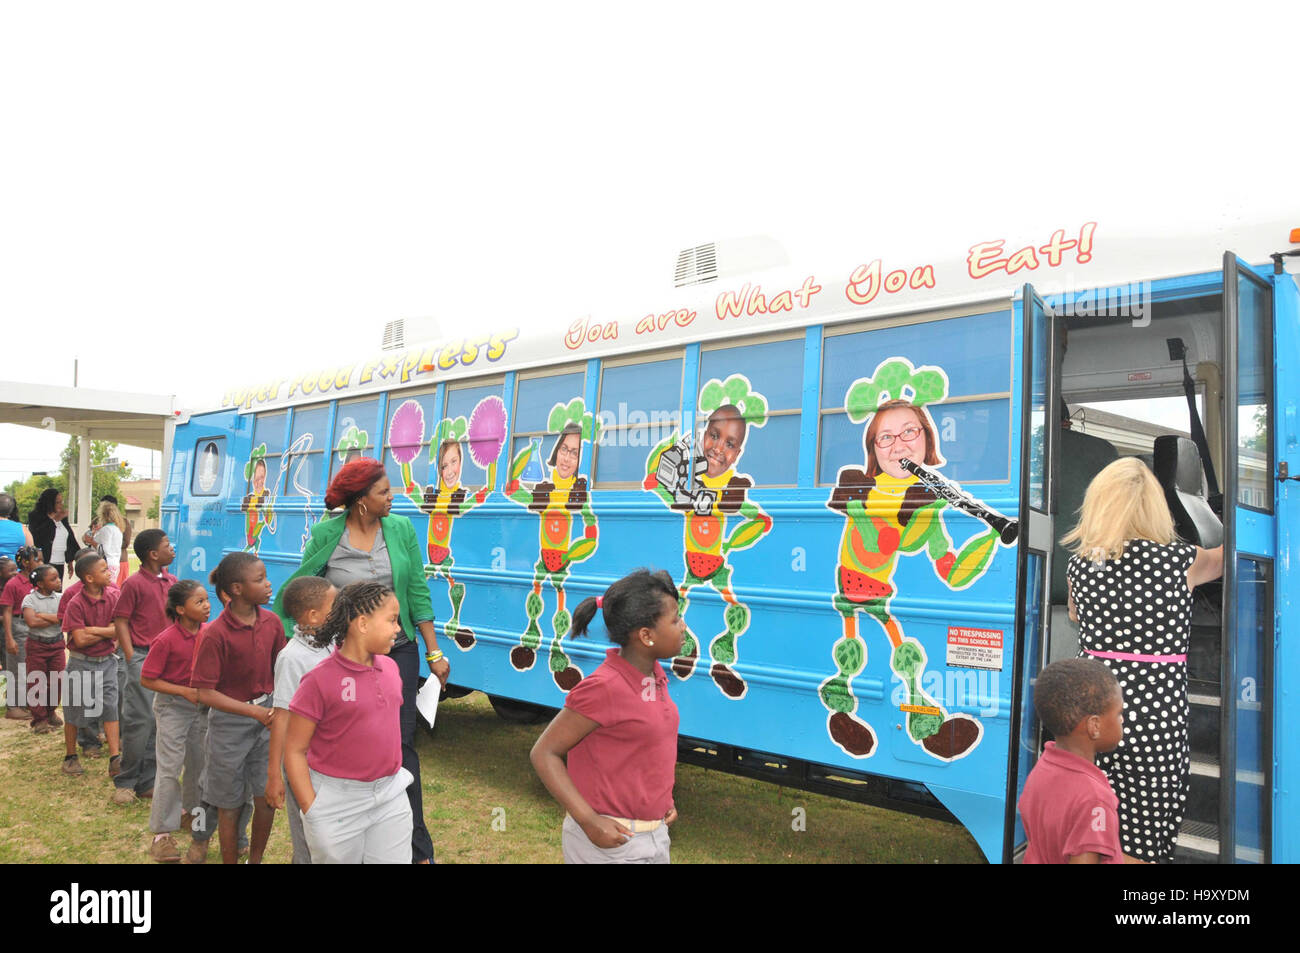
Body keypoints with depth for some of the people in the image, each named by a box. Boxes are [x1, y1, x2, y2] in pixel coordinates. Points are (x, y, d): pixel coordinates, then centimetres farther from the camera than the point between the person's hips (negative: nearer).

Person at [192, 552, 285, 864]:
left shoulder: (271, 622, -4)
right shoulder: (215, 634, -18)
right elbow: (205, 693, -17)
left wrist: (279, 709, -6)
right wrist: (254, 712, -22)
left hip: (267, 717, 4)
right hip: (230, 721, -4)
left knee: (267, 798, 8)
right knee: (230, 804, 11)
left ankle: (255, 859, 30)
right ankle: (230, 859, 30)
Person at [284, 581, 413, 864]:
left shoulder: (390, 668, 3)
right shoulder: (320, 680, -16)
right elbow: (294, 751, -12)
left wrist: (395, 778, 14)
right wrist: (311, 809, -14)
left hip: (392, 798, 5)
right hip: (338, 802, -5)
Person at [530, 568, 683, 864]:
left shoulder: (655, 675, 2)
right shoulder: (605, 687, -22)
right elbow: (544, 753, -19)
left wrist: (663, 799, 7)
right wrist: (590, 821, -23)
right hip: (610, 842, -7)